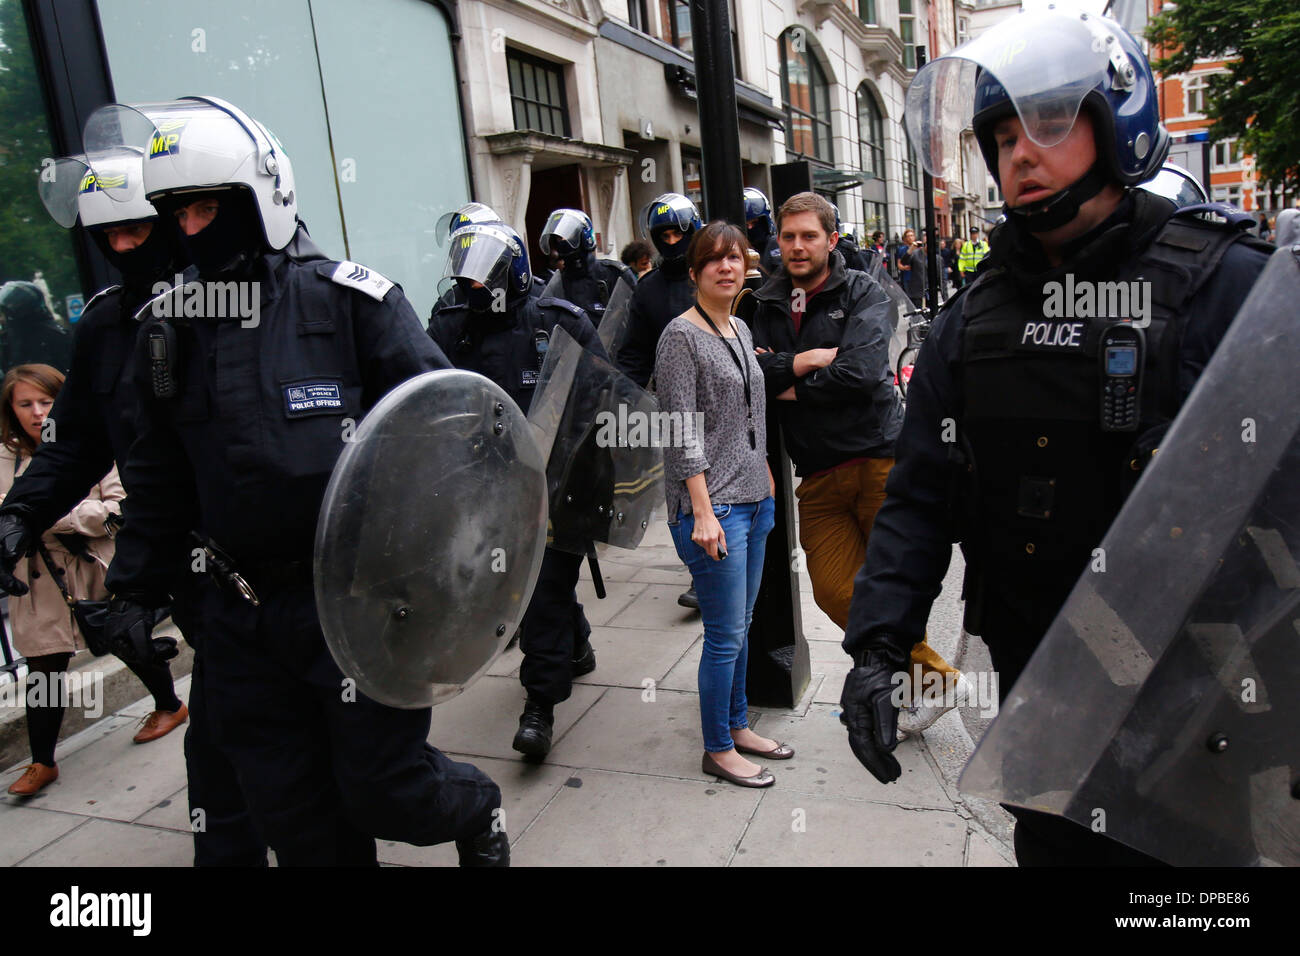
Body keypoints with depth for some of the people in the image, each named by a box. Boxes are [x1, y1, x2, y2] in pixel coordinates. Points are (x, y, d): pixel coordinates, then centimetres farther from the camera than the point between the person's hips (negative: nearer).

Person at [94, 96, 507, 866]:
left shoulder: (350, 300, -9)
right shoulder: (171, 324, 8)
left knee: (382, 789, 4)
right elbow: (160, 474, 16)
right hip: (242, 615, 6)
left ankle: (477, 810, 37)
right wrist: (136, 584, 14)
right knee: (296, 817, 16)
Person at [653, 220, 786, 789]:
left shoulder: (740, 330, 14)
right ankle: (718, 750, 15)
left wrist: (767, 484, 18)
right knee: (725, 635, -1)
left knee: (741, 626, 17)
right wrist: (703, 512, -18)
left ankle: (738, 726, 32)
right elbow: (683, 433, -15)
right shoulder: (681, 336, -10)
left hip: (752, 499, 8)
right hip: (712, 506, -8)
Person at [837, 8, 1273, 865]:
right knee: (1051, 843, 23)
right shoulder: (973, 317, 3)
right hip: (1033, 684, 5)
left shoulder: (1226, 286, -11)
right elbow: (919, 497, 3)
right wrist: (877, 644, -6)